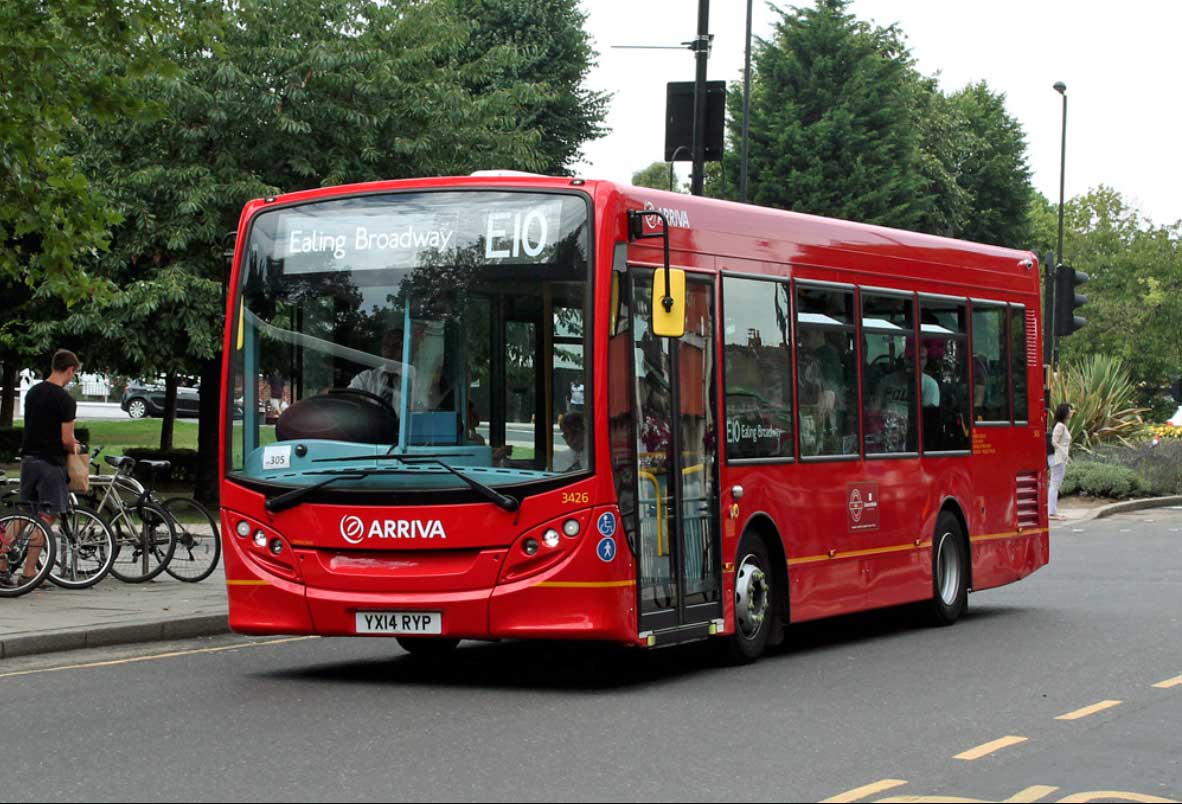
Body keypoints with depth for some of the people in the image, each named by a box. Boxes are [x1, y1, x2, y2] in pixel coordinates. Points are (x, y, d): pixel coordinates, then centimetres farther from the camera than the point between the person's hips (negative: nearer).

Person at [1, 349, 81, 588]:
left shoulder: (33, 392, 9)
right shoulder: (65, 400, -15)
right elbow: (67, 440, -16)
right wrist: (75, 448, 7)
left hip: (28, 458, 8)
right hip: (51, 462, -8)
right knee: (47, 517, 0)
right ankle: (28, 572, -2)